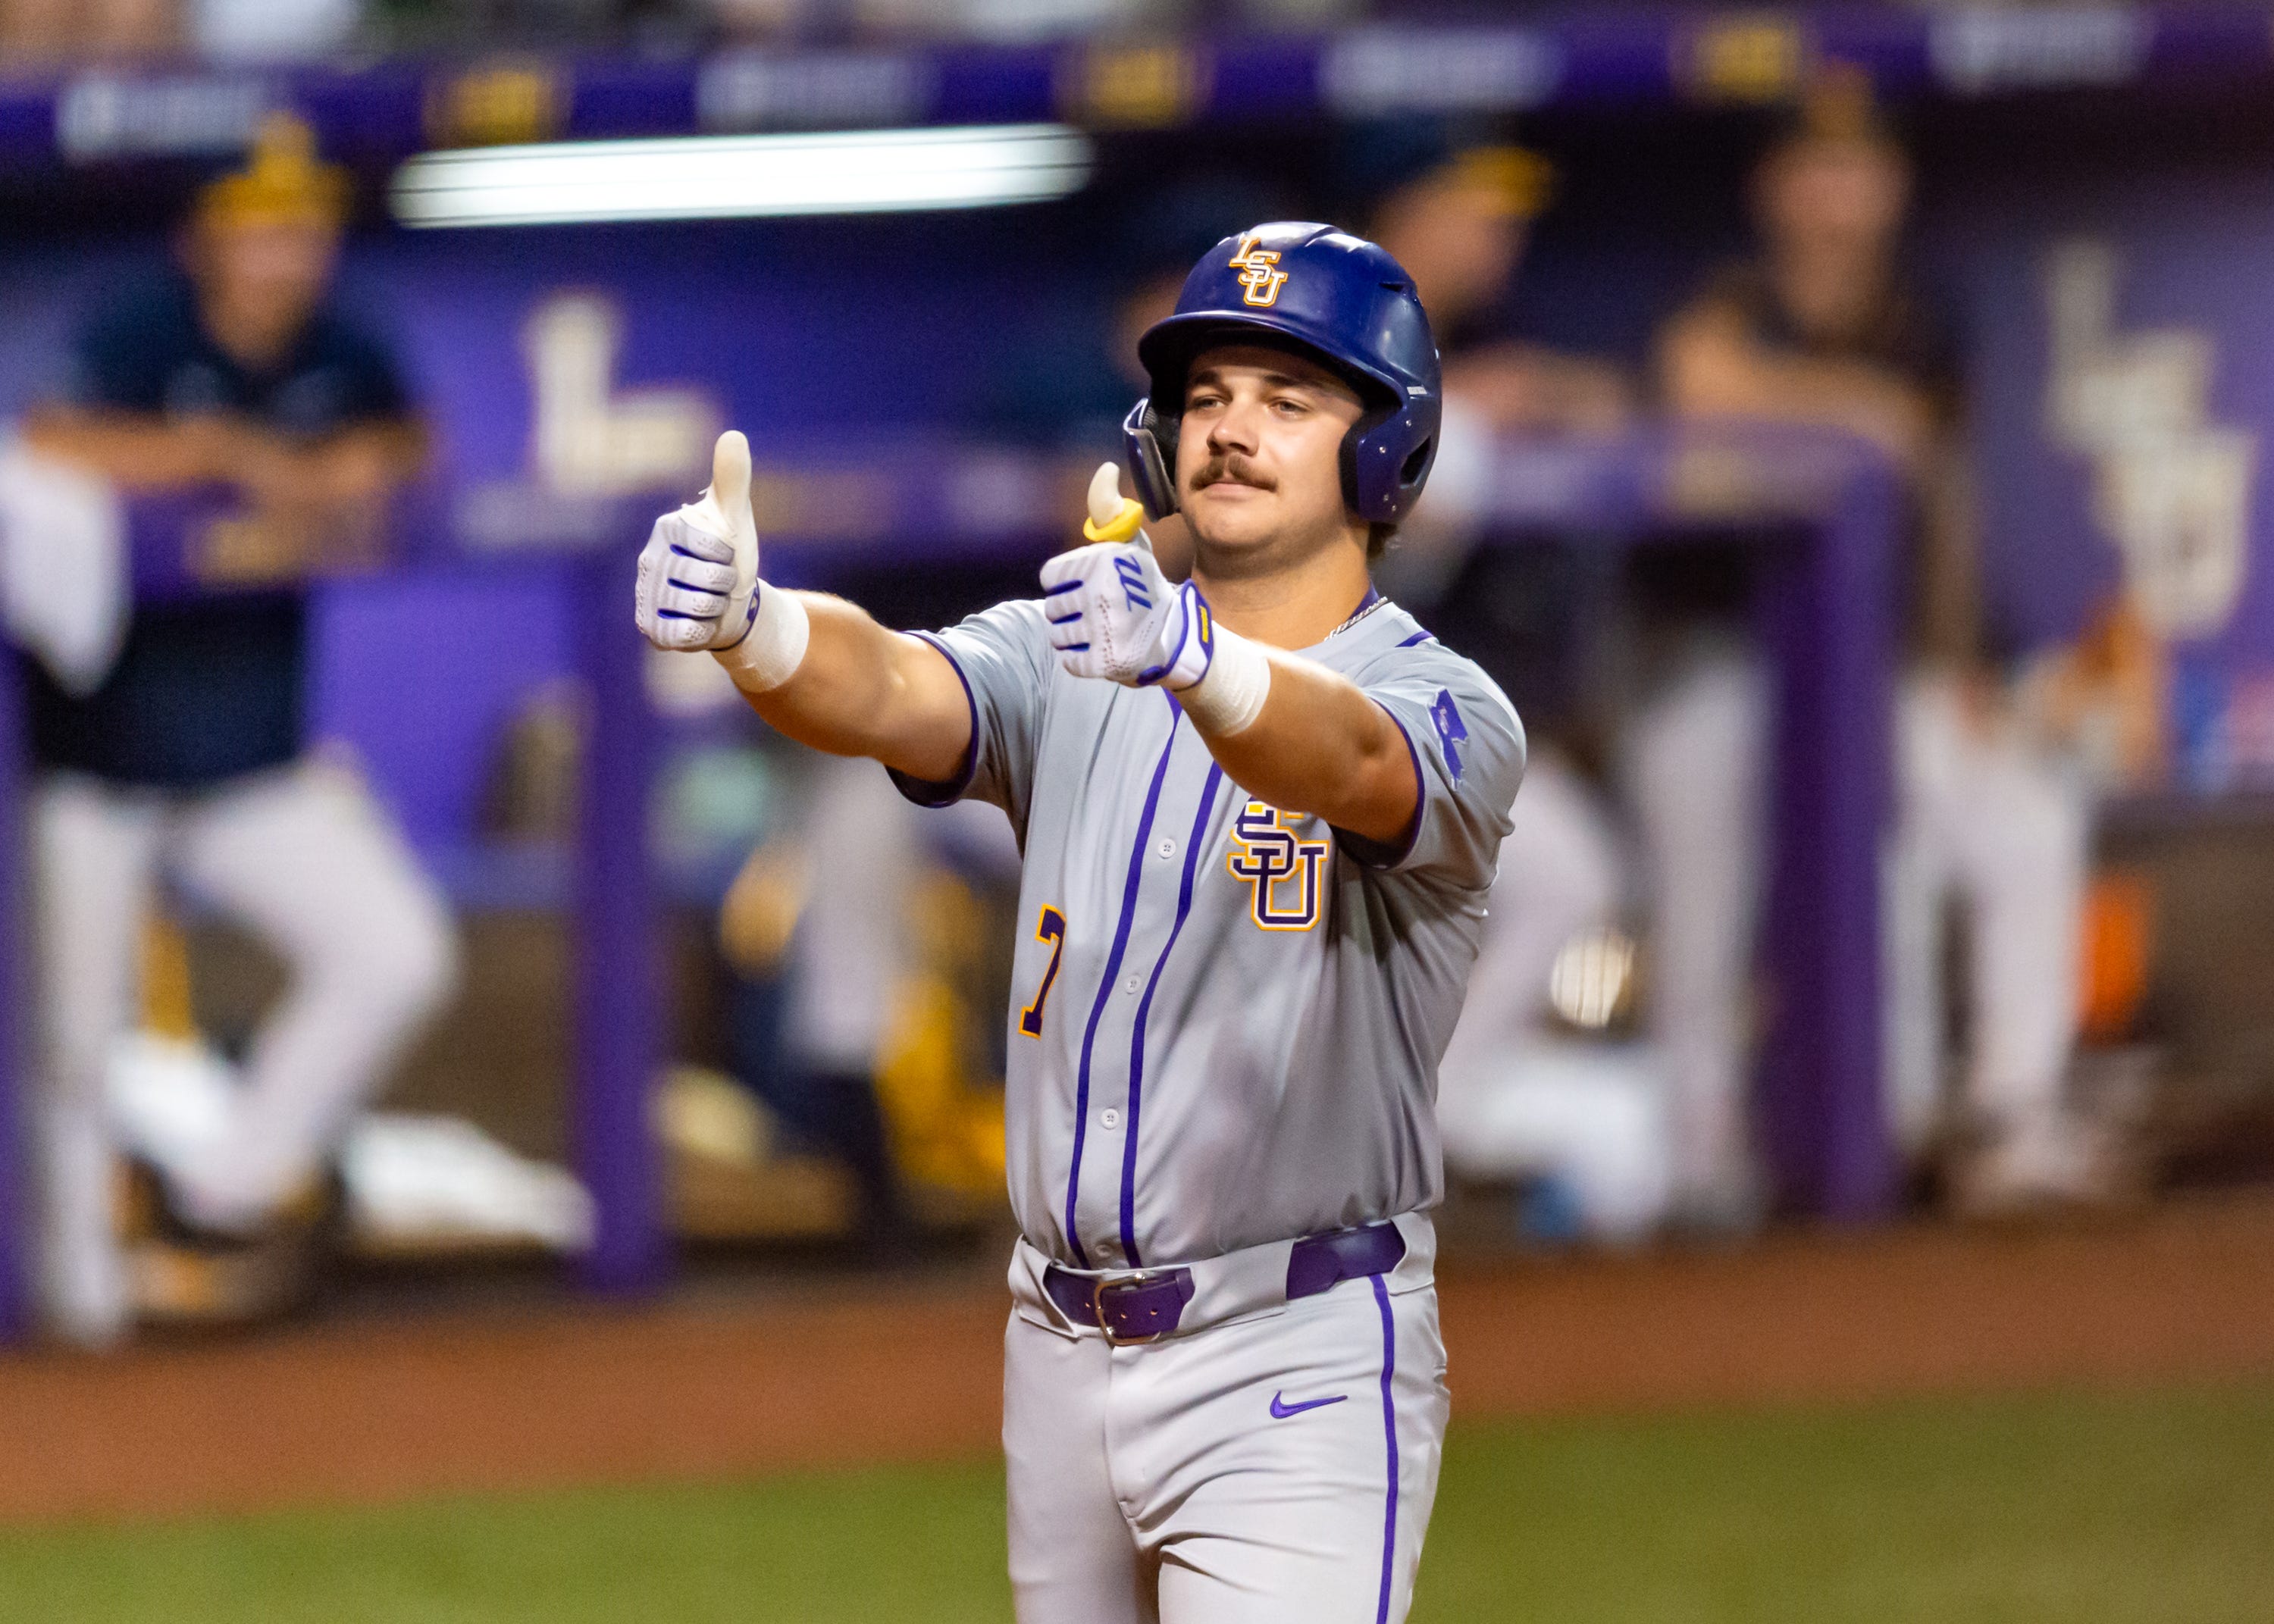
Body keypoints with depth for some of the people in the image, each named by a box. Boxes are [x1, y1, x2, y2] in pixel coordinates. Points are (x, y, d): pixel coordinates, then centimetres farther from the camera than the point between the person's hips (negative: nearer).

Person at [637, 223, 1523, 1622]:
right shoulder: (1072, 668, 6)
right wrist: (749, 624, -38)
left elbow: (1351, 753, -32)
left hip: (1299, 1374, -5)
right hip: (1062, 1350, 5)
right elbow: (886, 691, -14)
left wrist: (1192, 660, -54)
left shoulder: (1449, 714, -8)